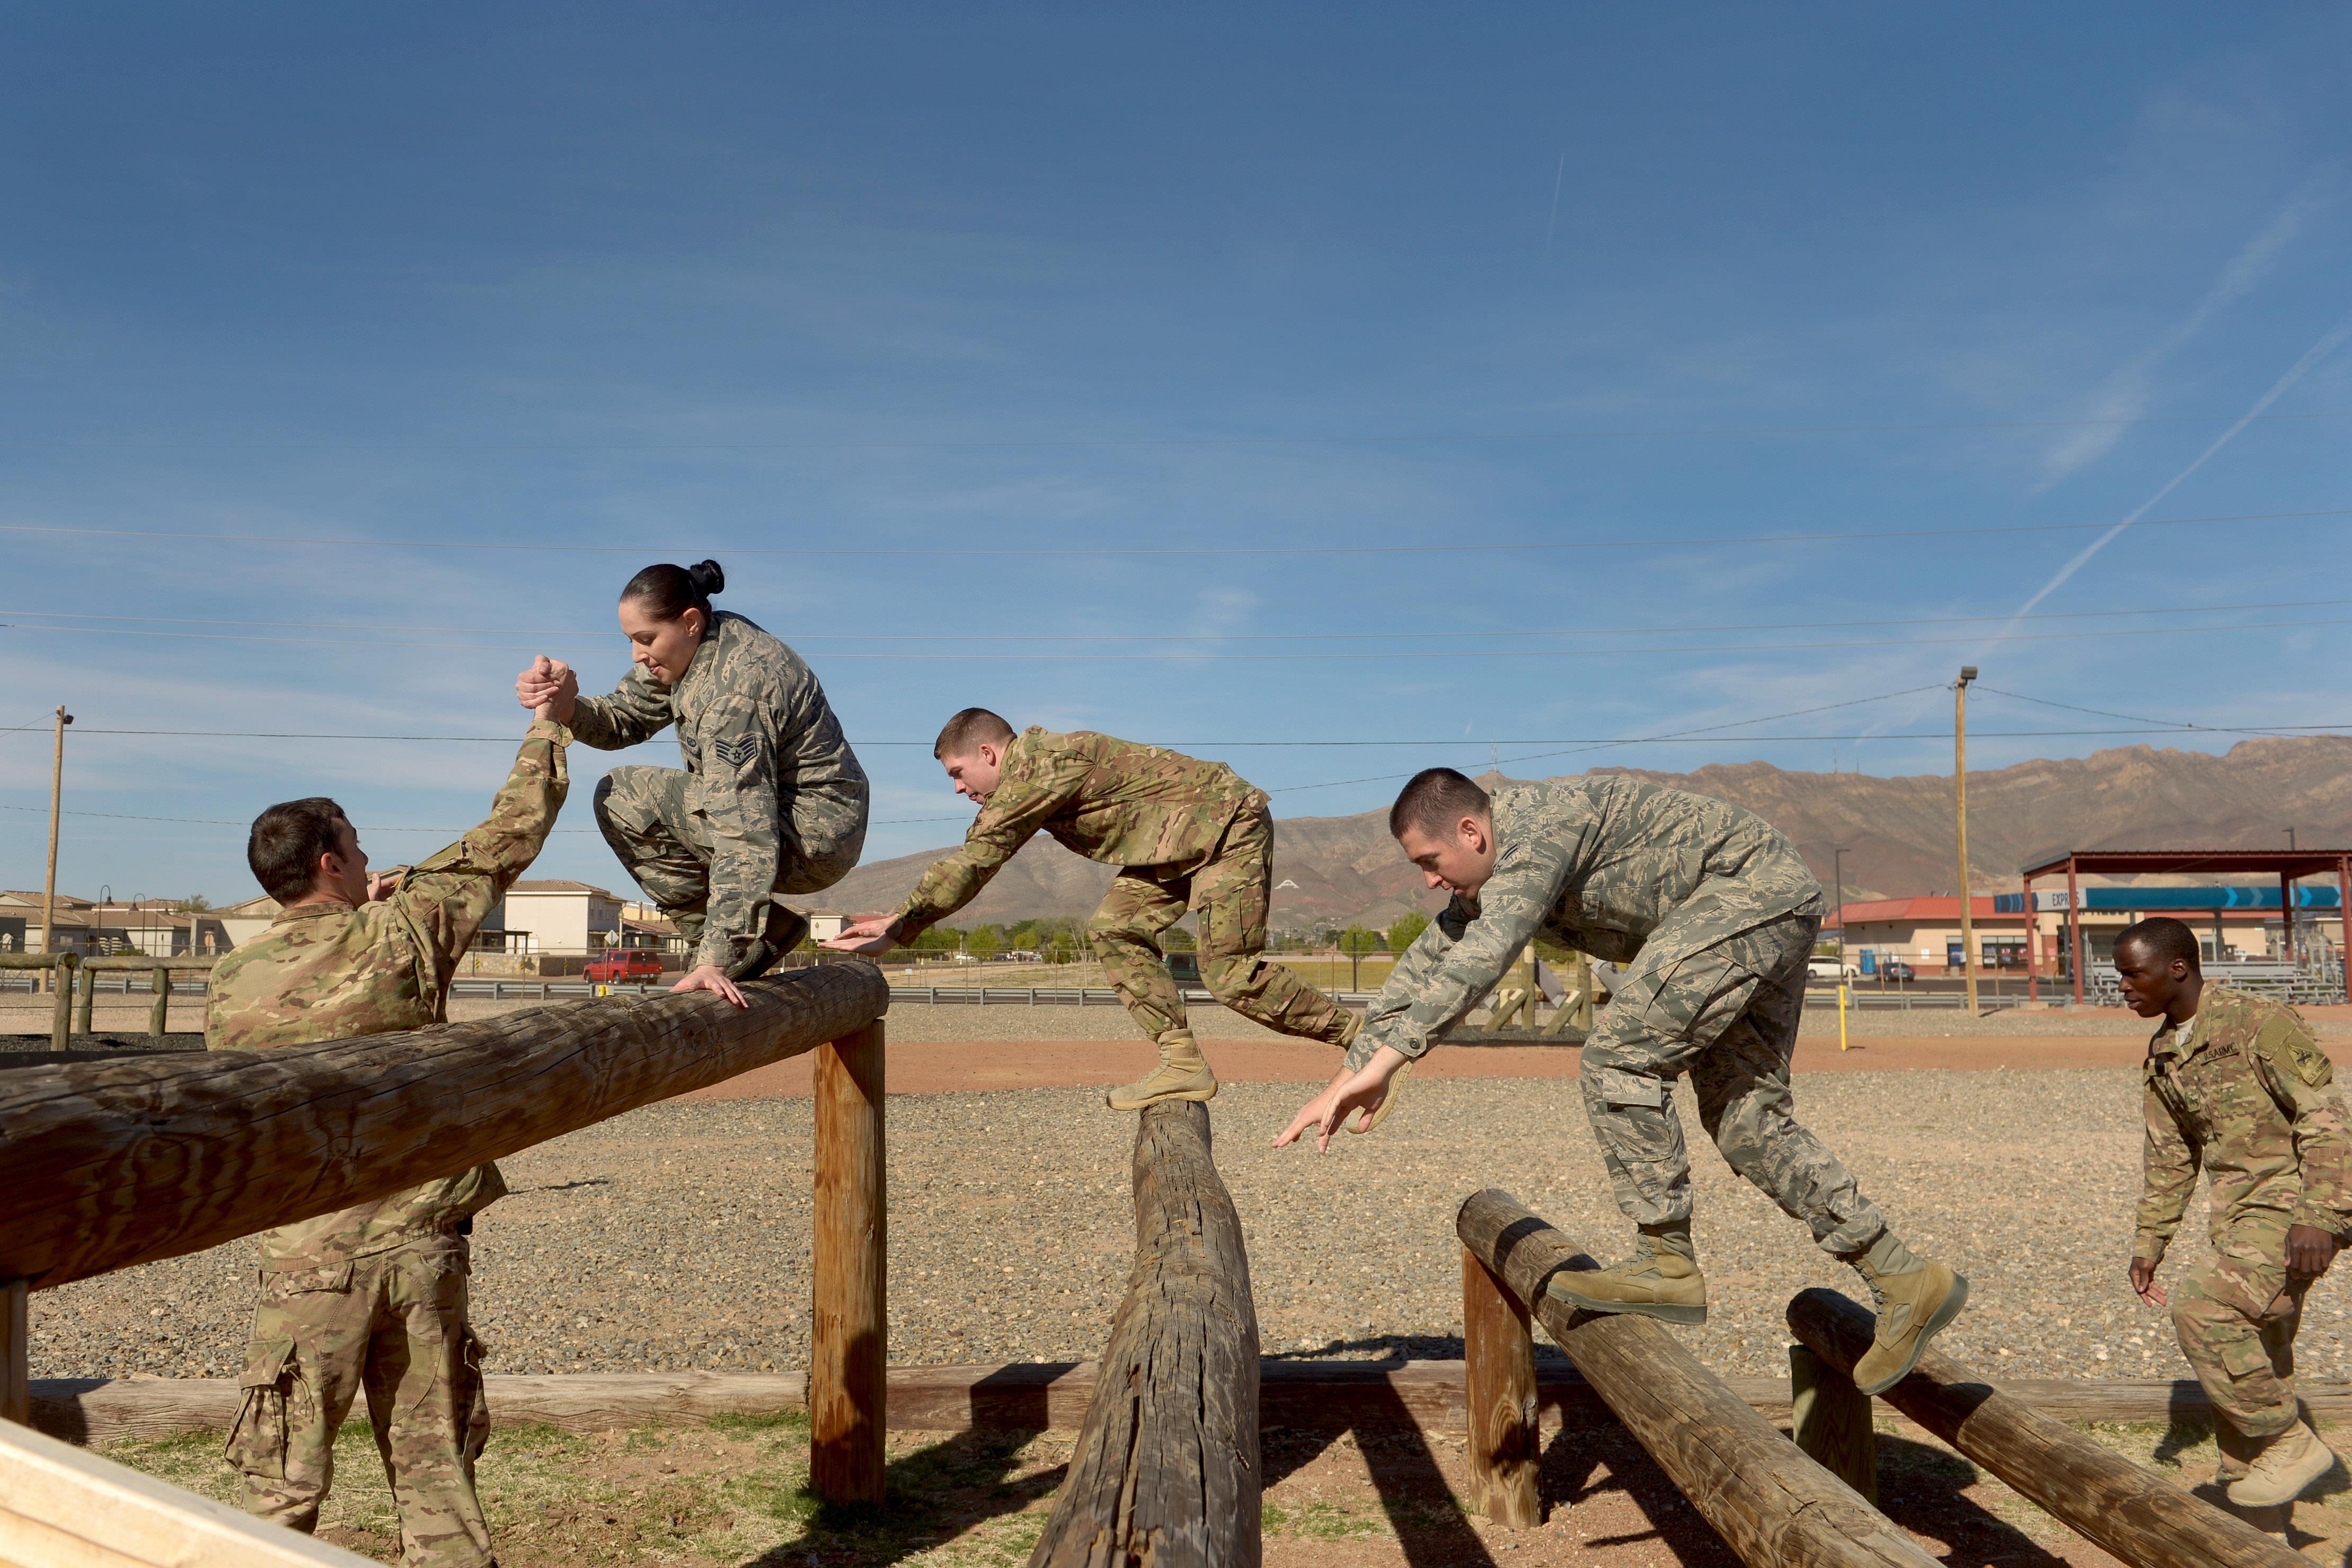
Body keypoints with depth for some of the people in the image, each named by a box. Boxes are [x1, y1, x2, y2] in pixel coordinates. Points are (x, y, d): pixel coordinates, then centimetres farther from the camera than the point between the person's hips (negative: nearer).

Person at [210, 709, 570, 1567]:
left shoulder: (231, 983, -1)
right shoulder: (400, 934, -6)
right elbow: (512, 835, 3)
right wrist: (551, 718, 16)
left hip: (310, 1258, 0)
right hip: (423, 1246, 0)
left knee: (285, 1483, 9)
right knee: (434, 1468, 10)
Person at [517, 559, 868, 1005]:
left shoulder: (732, 693, -25)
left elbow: (746, 839, -31)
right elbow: (623, 717, 8)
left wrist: (715, 960, -34)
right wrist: (566, 705, -15)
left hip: (815, 834, -10)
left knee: (621, 798, -13)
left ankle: (744, 942, -9)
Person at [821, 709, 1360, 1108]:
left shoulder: (1042, 764, -22)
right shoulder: (1030, 779, 9)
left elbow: (975, 860, -24)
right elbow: (979, 859, 11)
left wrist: (899, 928, -22)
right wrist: (900, 919, 4)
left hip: (1231, 826, -10)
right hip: (1185, 843, 10)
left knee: (1230, 975, -14)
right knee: (1114, 929, 1)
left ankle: (1362, 1037, -1)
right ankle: (1184, 1063, 2)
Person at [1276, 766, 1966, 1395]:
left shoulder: (1537, 824, -21)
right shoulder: (1494, 866, 10)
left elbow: (1484, 955, -35)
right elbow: (1429, 963, 18)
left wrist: (1383, 1062, -37)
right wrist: (1354, 1067, 19)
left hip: (1751, 886, -11)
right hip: (1774, 919, 11)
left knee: (1620, 1060, -16)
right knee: (1745, 1118, 6)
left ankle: (1668, 1264, -8)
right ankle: (1906, 1282, 9)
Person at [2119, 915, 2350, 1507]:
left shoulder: (2260, 1022, -14)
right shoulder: (2162, 1055, 9)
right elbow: (2170, 1159, 17)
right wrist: (2149, 1244, 16)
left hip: (2294, 1208, -8)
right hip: (2238, 1216, 8)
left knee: (2201, 1307, -23)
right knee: (2255, 1356, 10)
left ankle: (2291, 1444, -7)